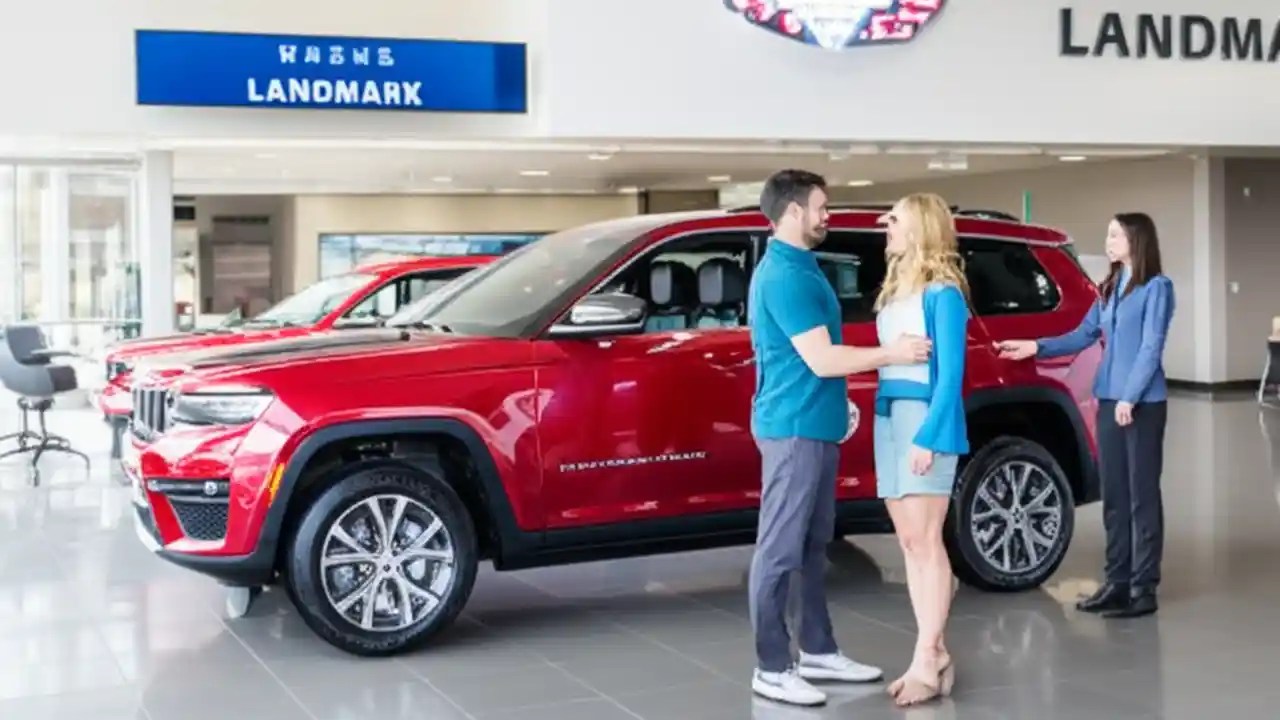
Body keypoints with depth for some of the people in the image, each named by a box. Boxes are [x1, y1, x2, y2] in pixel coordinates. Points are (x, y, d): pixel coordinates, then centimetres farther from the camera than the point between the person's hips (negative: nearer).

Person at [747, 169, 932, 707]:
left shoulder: (797, 268, 15)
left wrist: (837, 402, 25)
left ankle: (818, 652, 23)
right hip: (794, 428, -11)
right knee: (780, 549, -6)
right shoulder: (785, 275, -18)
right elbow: (821, 359, -21)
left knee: (812, 545, 15)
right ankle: (772, 669, -1)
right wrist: (892, 353, -14)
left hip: (814, 425, 11)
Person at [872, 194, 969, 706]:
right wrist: (886, 418, 4)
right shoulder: (894, 290, 16)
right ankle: (934, 655, 14)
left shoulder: (943, 294, -8)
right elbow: (887, 359, 13)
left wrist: (928, 435, -19)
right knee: (908, 542, 8)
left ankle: (927, 662, -3)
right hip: (888, 417, 8)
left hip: (925, 418, -8)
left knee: (926, 541, -6)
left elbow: (950, 373, -12)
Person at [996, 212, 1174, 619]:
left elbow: (1151, 348, -12)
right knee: (1114, 495, 10)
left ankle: (1143, 590, 2)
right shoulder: (1110, 289, 15)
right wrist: (1036, 348, 3)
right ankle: (1117, 581, 17)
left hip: (1143, 404, -7)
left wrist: (1130, 398, -18)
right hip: (1108, 401, 7)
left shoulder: (1156, 287, -7)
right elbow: (1084, 335, 15)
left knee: (1143, 495, -2)